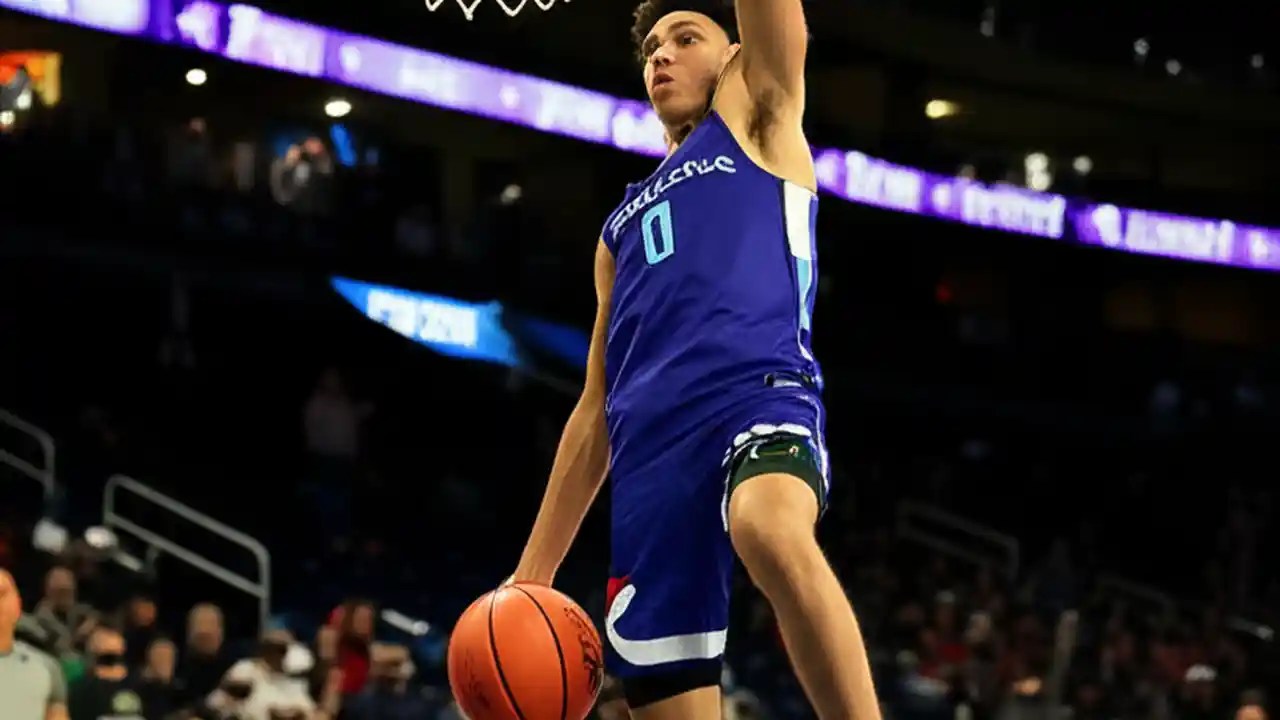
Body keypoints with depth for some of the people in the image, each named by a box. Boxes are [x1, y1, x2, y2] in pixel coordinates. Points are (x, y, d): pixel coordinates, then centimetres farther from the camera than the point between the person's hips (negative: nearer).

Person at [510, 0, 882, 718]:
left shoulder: (759, 120, 21)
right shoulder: (622, 226, 32)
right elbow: (597, 413, 29)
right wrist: (533, 574, 21)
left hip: (760, 396, -5)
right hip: (652, 453, 5)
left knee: (773, 535, -40)